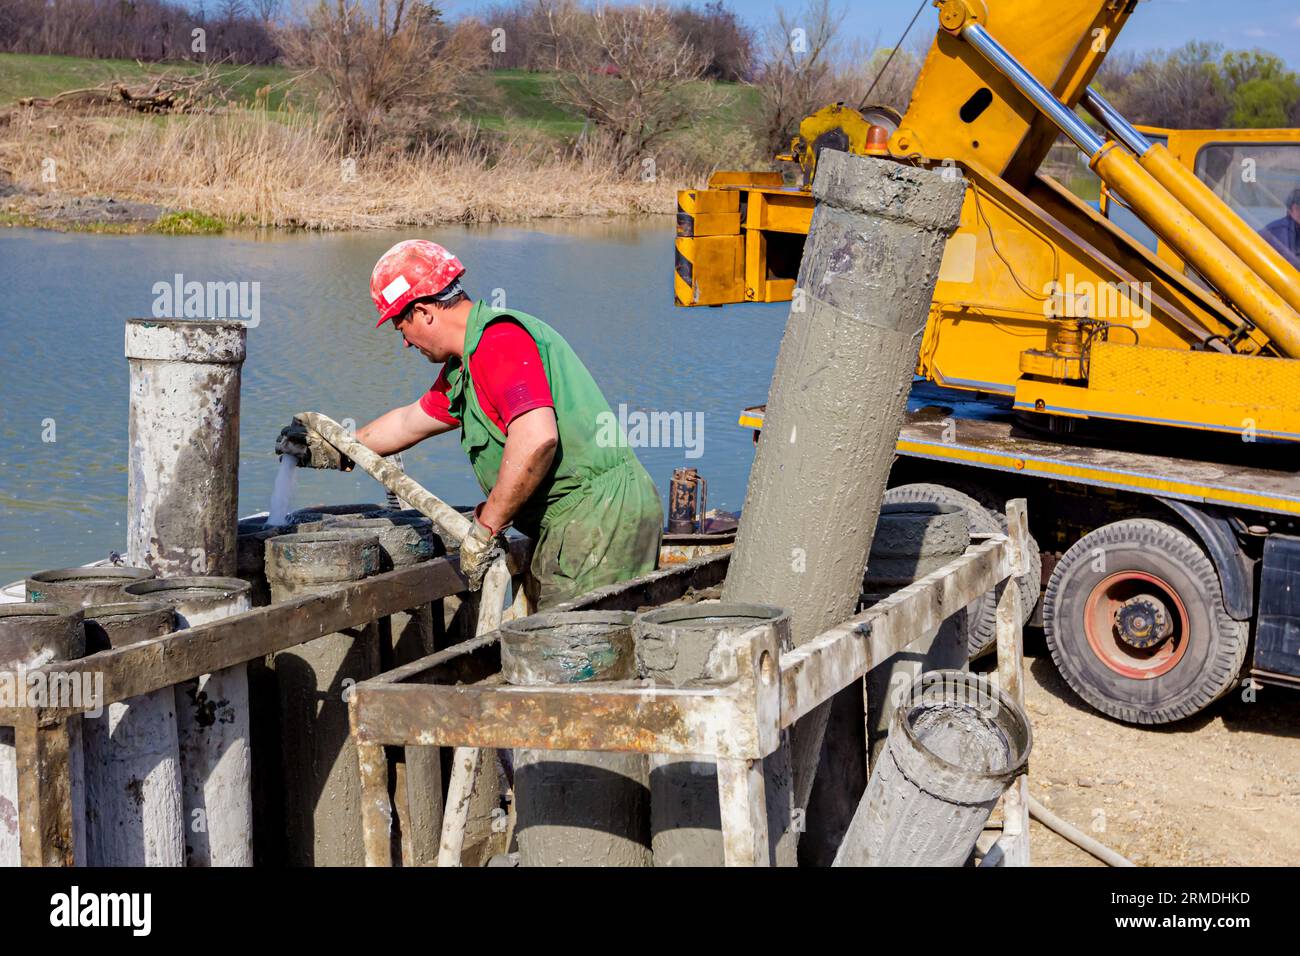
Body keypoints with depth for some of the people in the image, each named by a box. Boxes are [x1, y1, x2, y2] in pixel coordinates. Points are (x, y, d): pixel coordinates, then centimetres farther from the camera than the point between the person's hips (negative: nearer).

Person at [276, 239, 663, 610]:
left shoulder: (500, 339, -14)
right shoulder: (464, 366, 20)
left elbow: (536, 438, -28)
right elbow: (411, 421, 37)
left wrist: (486, 527, -19)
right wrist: (331, 451, 44)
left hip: (597, 518, -10)